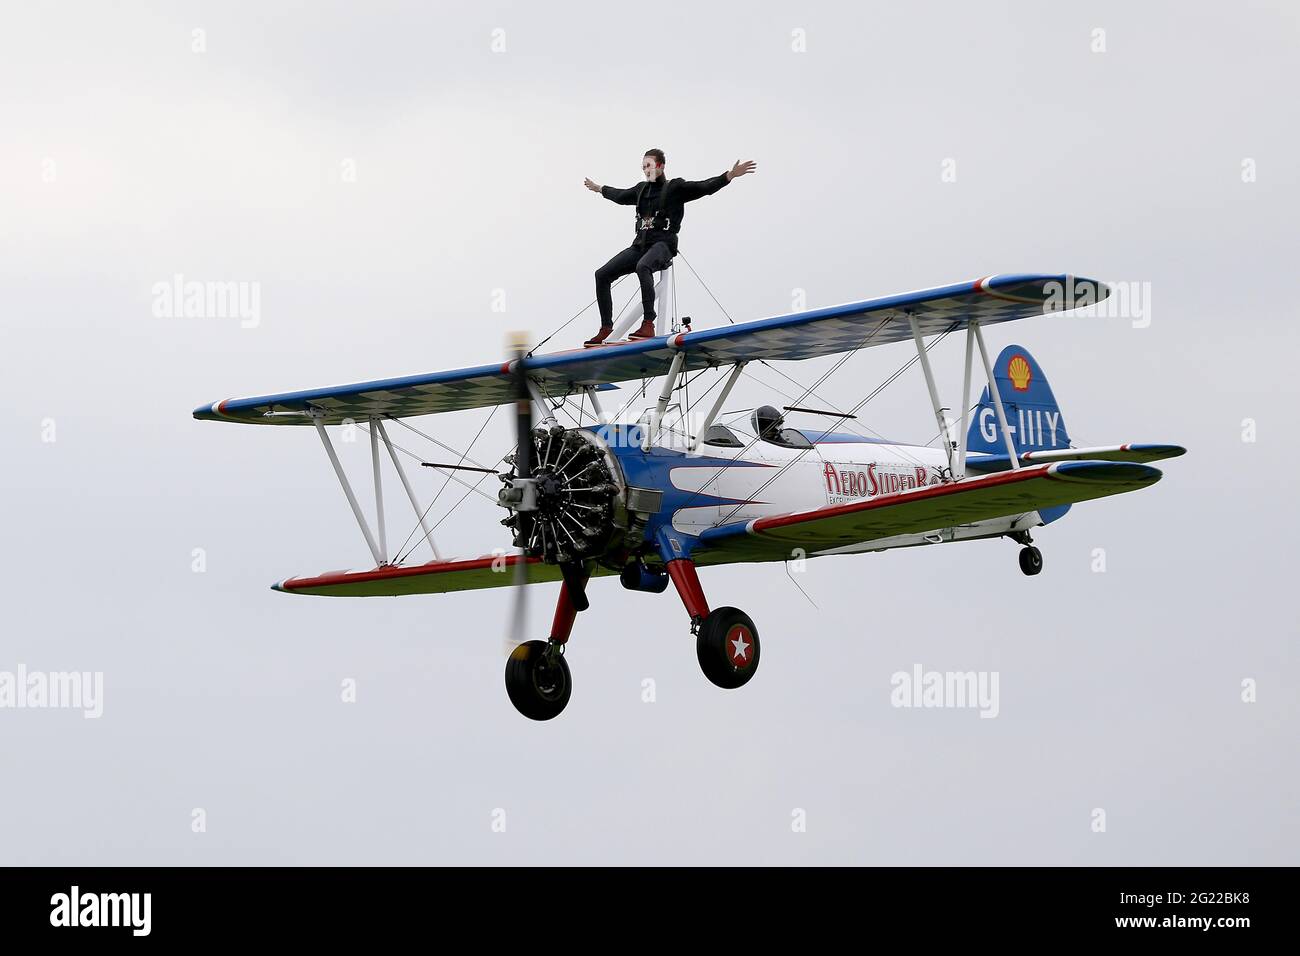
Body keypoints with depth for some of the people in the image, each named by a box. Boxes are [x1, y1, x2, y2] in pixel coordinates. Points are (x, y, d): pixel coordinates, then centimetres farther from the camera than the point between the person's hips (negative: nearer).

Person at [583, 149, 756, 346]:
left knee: (643, 266, -40)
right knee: (602, 274, -8)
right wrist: (599, 188, 55)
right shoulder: (641, 189, 21)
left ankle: (648, 325, -44)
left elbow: (705, 187, -6)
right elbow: (620, 196, 41)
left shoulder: (675, 188, 4)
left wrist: (730, 175, -18)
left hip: (663, 243, -7)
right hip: (640, 244, 7)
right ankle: (606, 329, -8)